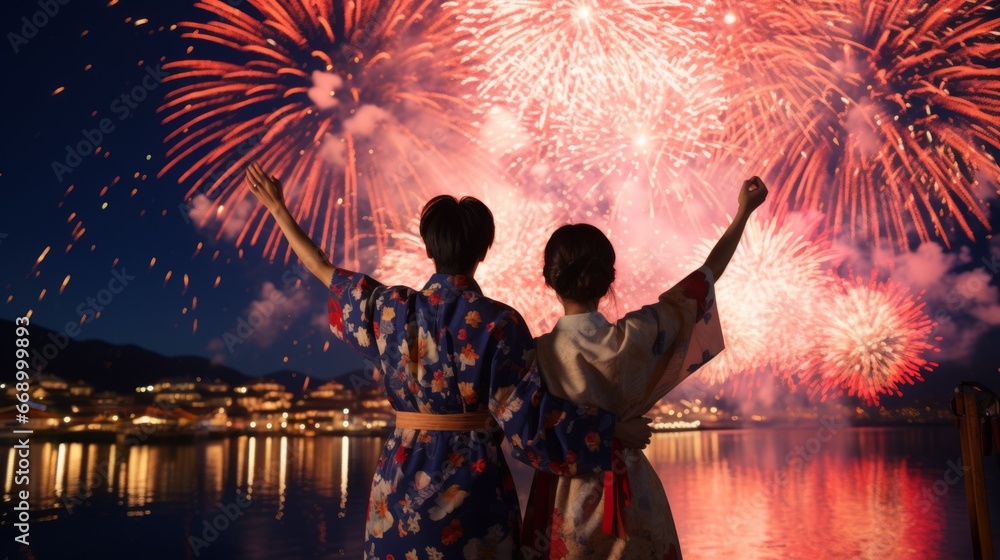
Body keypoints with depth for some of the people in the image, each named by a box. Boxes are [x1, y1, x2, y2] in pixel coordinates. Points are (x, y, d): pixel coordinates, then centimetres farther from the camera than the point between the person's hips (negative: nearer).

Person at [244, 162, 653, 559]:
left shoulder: (395, 307, -4)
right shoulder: (500, 322, -14)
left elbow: (322, 269, 9)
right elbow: (528, 413, -14)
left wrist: (277, 208, 21)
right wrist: (614, 427, -6)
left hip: (402, 479, 3)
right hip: (474, 482, -3)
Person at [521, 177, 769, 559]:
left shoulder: (535, 353, -19)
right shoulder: (634, 337, -15)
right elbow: (705, 277, -5)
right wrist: (744, 211, 4)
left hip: (564, 499, -1)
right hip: (629, 493, 1)